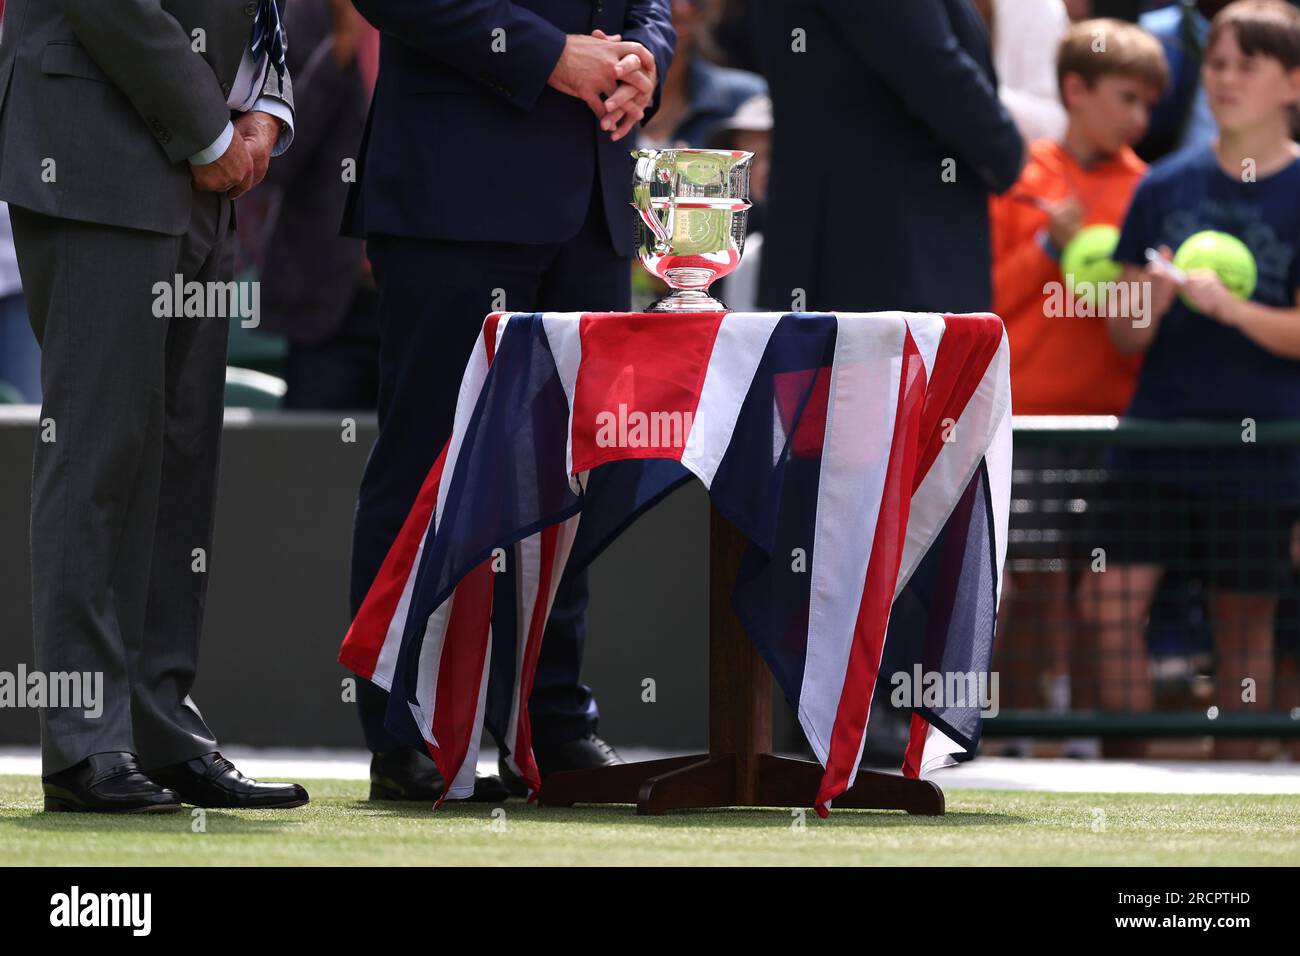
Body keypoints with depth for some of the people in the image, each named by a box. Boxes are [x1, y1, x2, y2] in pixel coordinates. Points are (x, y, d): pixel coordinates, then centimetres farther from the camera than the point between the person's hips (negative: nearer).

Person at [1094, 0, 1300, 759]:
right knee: (1114, 603, -9)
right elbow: (1126, 338, 7)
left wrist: (1227, 305, -21)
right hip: (1158, 437, 2)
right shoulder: (1167, 186, 6)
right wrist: (1152, 301, -15)